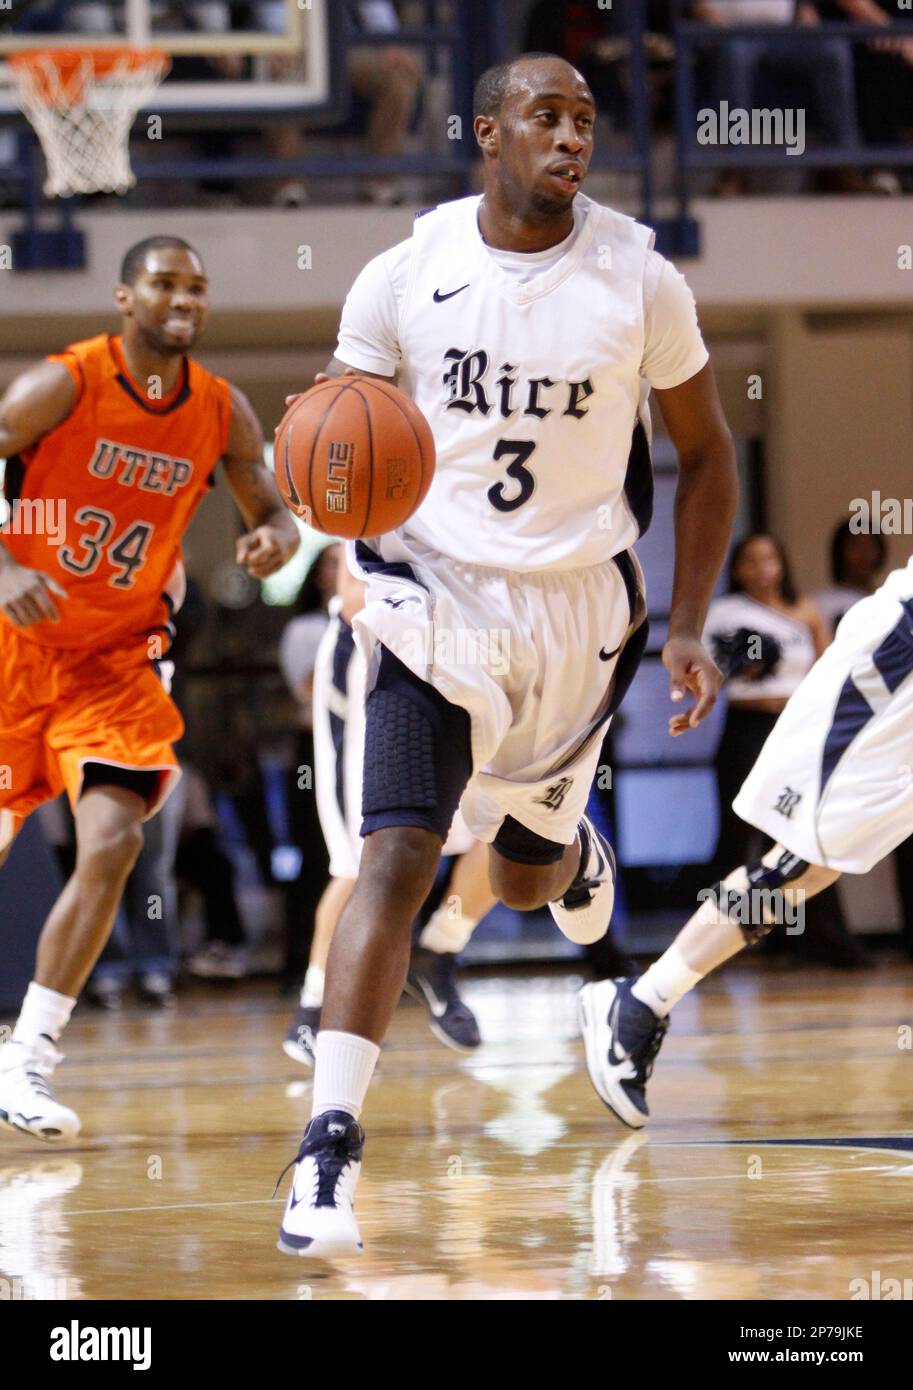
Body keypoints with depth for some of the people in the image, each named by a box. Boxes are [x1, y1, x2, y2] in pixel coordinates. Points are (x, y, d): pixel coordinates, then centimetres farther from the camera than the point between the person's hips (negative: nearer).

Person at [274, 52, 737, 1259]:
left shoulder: (638, 280, -8)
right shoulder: (405, 277, -9)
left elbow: (705, 454, 4)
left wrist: (689, 626, -3)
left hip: (579, 608, 2)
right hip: (435, 596, -1)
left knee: (524, 878, 17)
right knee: (398, 859, -18)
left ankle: (575, 848, 58)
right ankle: (329, 1150, -19)